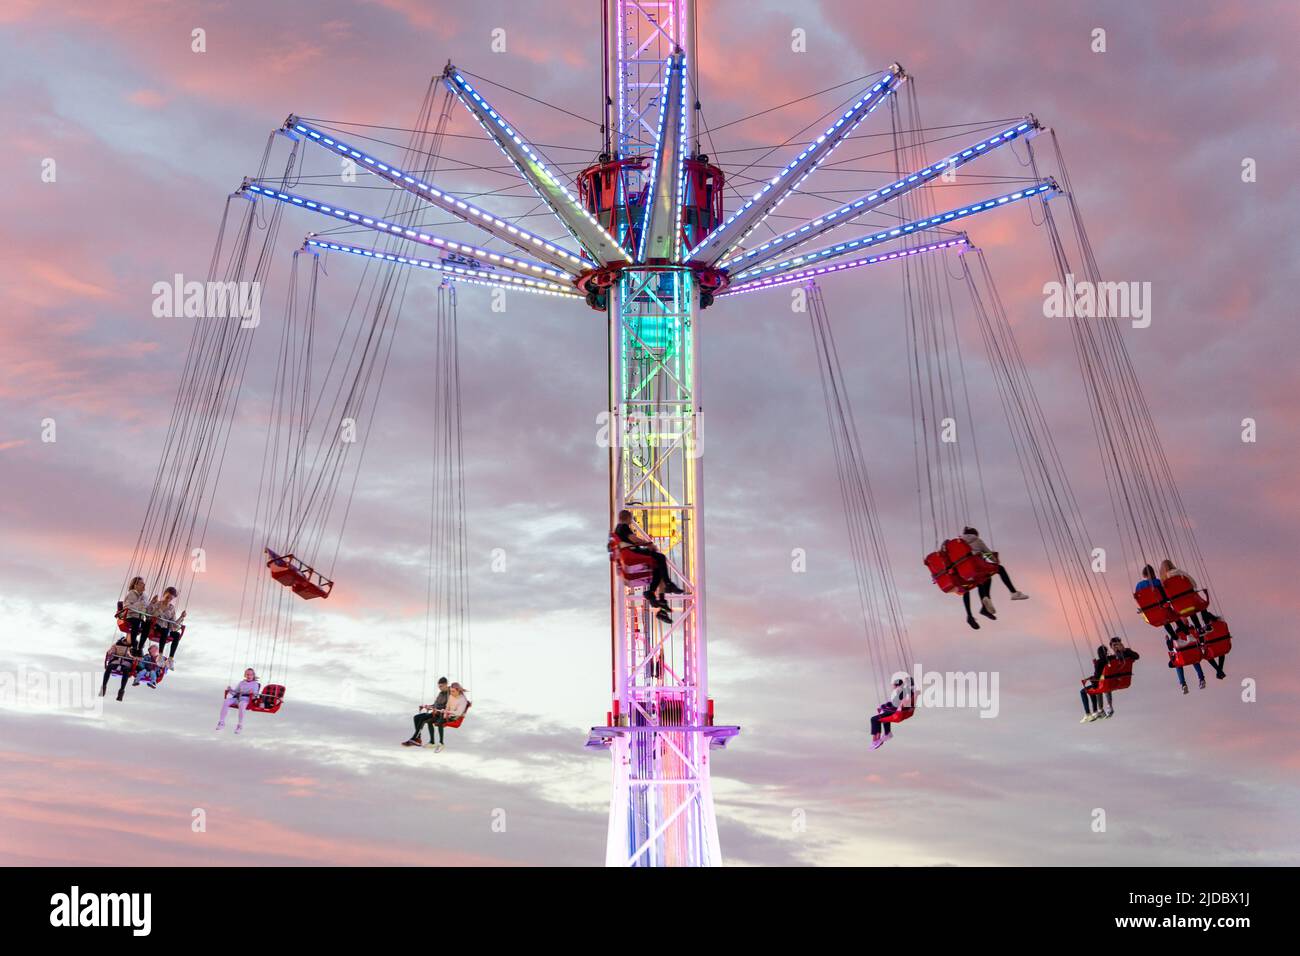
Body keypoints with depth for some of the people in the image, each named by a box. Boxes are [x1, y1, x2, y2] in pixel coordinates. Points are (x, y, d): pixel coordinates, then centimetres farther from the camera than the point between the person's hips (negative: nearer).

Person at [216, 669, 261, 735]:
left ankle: (240, 725, -34)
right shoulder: (241, 683, 27)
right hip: (237, 697, 5)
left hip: (246, 699, -4)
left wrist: (252, 692, -20)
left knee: (241, 704, -42)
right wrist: (230, 690, 5)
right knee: (225, 701, -25)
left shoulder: (255, 684, 15)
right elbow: (235, 691, 26)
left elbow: (255, 693, 2)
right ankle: (222, 722, -23)